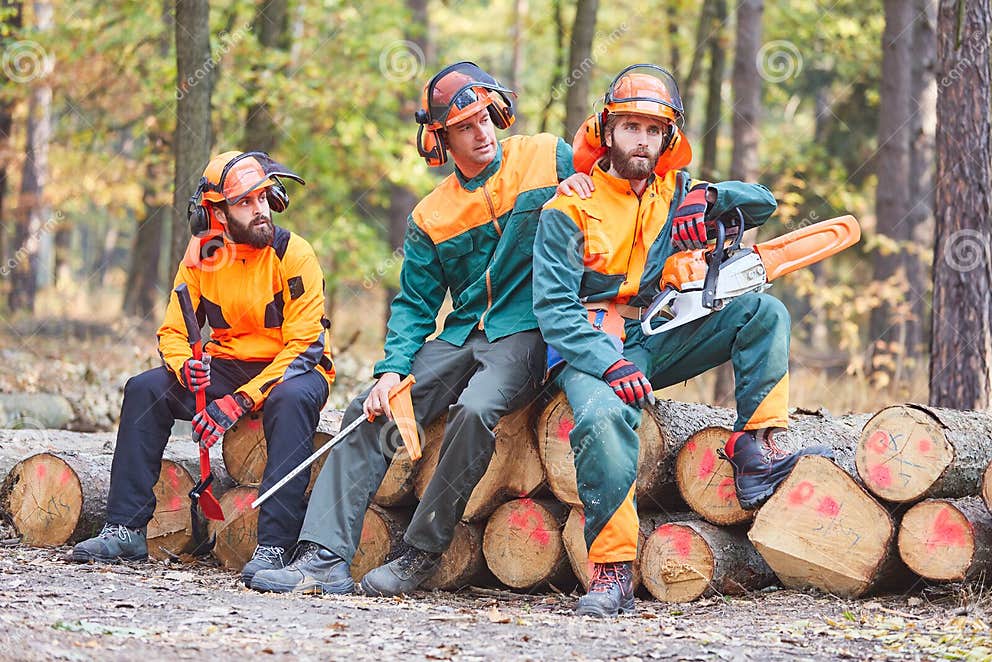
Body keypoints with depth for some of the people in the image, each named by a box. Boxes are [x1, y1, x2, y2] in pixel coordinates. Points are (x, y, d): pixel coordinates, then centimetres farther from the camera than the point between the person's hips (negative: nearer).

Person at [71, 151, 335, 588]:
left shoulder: (292, 253, -16)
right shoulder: (202, 255, -2)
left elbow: (304, 347, -20)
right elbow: (173, 331, 2)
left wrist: (239, 401, -28)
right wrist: (185, 367, -24)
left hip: (293, 368, -5)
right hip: (227, 368, 5)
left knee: (291, 399, -39)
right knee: (144, 389, -14)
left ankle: (274, 546, -41)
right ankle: (125, 530, -14)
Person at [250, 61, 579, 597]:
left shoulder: (548, 158, 2)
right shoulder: (431, 216, 10)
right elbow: (415, 304, 9)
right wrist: (393, 370, -7)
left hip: (527, 332, -5)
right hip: (460, 334, 5)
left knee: (475, 408, -33)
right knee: (369, 413, -12)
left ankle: (422, 553, -22)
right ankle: (325, 558, -16)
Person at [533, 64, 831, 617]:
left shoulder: (674, 192, 11)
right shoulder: (571, 208, -5)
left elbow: (763, 203, 12)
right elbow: (553, 307, -13)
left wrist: (707, 199, -10)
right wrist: (610, 366, -27)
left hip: (655, 342, 6)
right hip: (590, 346, -5)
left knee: (763, 313, -9)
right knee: (605, 417, -38)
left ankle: (754, 454, -17)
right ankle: (613, 572, -34)